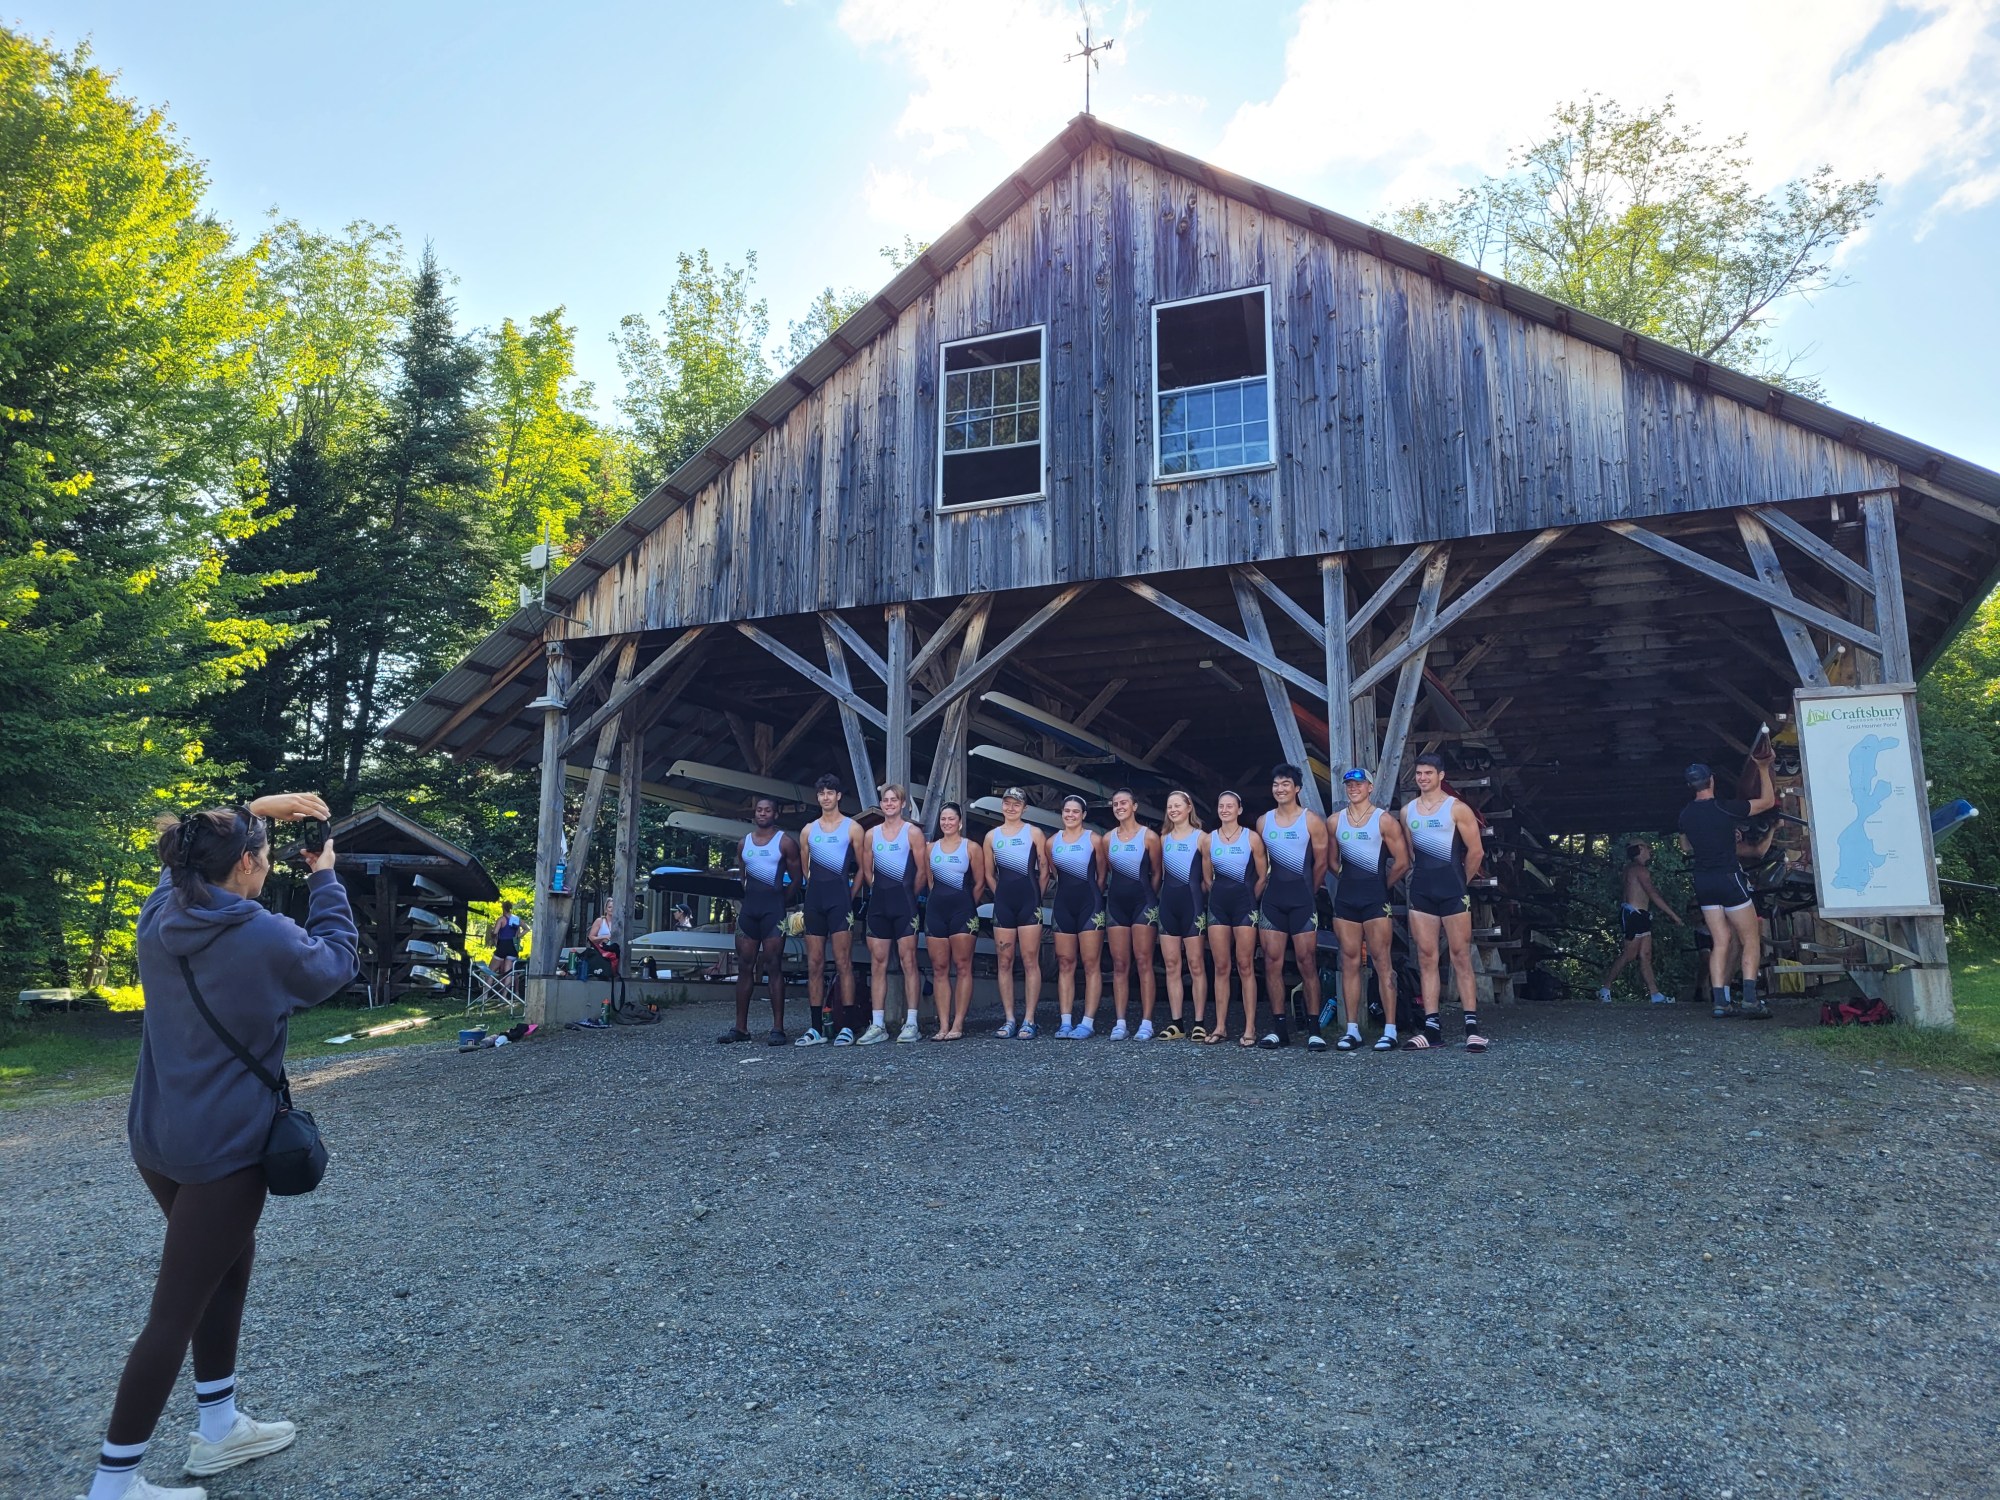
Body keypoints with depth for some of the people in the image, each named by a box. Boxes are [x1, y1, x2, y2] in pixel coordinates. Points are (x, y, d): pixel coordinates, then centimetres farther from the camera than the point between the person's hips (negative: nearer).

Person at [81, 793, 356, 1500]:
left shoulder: (158, 915, -3)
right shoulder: (267, 938, -21)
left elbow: (192, 856, 19)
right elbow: (337, 961, -1)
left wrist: (251, 810, 16)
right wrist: (324, 877, 6)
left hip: (156, 1141, 8)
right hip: (222, 1150, -8)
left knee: (231, 1261, 24)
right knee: (176, 1312, 3)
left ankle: (218, 1428, 35)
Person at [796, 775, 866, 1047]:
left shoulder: (852, 828, 5)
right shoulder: (808, 830, 16)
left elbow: (862, 868, 4)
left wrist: (850, 896, -1)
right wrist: (815, 893, 11)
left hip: (840, 900, -4)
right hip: (814, 901, 4)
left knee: (843, 963, -8)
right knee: (814, 965, 3)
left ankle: (847, 1026, -7)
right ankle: (816, 1028, 6)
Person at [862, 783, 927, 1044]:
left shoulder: (912, 832, 0)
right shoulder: (872, 834, 12)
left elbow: (922, 871, -1)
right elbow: (868, 870, 15)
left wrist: (909, 896, 5)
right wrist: (880, 892, 9)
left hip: (904, 903, -4)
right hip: (878, 904, 4)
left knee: (908, 961, -5)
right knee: (877, 963, 3)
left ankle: (911, 1024, -3)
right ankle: (878, 1025, 5)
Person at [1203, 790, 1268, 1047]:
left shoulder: (1252, 838, -1)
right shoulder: (1209, 840, 7)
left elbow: (1263, 875, 3)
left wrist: (1250, 899, 6)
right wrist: (1222, 896, 11)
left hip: (1245, 905, -3)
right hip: (1218, 906, 3)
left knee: (1245, 966, -4)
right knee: (1221, 967, 3)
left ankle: (1249, 1028, -1)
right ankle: (1220, 1026, 6)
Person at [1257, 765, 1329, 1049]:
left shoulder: (1312, 820, -2)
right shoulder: (1263, 822, 10)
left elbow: (1321, 862, 2)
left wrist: (1308, 892, 8)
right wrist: (1265, 886, 9)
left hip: (1302, 898, -4)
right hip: (1273, 899, 4)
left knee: (1307, 962, -4)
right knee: (1272, 961, 0)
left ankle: (1314, 1028, 1)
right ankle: (1279, 1027, 5)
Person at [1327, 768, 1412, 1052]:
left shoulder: (1384, 820, -3)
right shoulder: (1335, 821, 10)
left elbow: (1402, 862, -3)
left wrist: (1383, 884, 5)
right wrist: (1349, 879, 12)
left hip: (1375, 897, -4)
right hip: (1345, 897, 4)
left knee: (1382, 962, -6)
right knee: (1349, 962, 3)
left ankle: (1390, 1030, -4)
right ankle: (1352, 1030, 6)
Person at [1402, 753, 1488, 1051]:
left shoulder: (1457, 809, -3)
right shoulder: (1407, 811, 10)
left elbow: (1476, 851, -2)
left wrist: (1461, 881, 5)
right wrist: (1418, 874, 12)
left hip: (1452, 892, -4)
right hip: (1421, 892, 4)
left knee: (1461, 957, -4)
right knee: (1426, 959, 2)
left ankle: (1472, 1026, -1)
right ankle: (1432, 1028, 4)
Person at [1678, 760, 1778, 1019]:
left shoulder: (1685, 815, 6)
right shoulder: (1725, 807, -12)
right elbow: (1768, 801, 1)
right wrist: (1763, 769, 8)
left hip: (1703, 882, 6)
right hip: (1728, 878, -6)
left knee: (1720, 942, 8)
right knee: (1751, 941, 2)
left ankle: (1720, 1002, 1)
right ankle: (1750, 1000, -9)